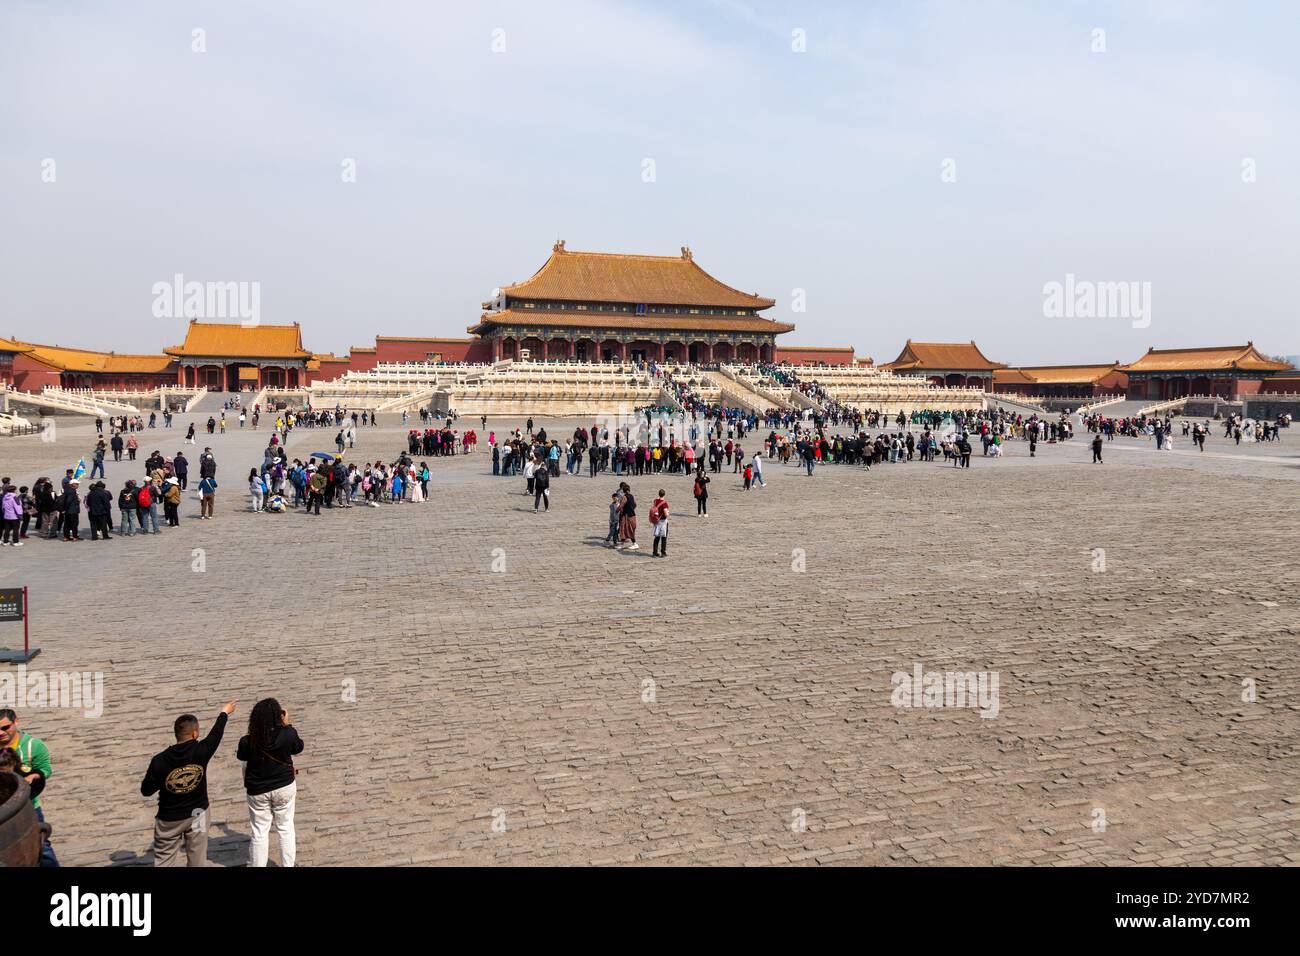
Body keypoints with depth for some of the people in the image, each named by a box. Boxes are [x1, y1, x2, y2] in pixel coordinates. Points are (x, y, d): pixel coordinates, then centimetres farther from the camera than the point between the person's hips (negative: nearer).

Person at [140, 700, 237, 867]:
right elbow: (216, 734, 4)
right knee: (198, 861, 10)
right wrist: (224, 713, 21)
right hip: (197, 814, 0)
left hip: (169, 819, 0)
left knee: (164, 862, 8)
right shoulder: (200, 751, -16)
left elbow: (146, 790, -5)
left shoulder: (159, 761, -16)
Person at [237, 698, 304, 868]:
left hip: (257, 791, 0)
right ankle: (287, 865, 23)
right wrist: (288, 725, 3)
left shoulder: (248, 742, -20)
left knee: (259, 833, 12)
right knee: (285, 828, 15)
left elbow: (241, 756, 4)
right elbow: (298, 747, 1)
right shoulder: (287, 734, -21)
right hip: (284, 787, 0)